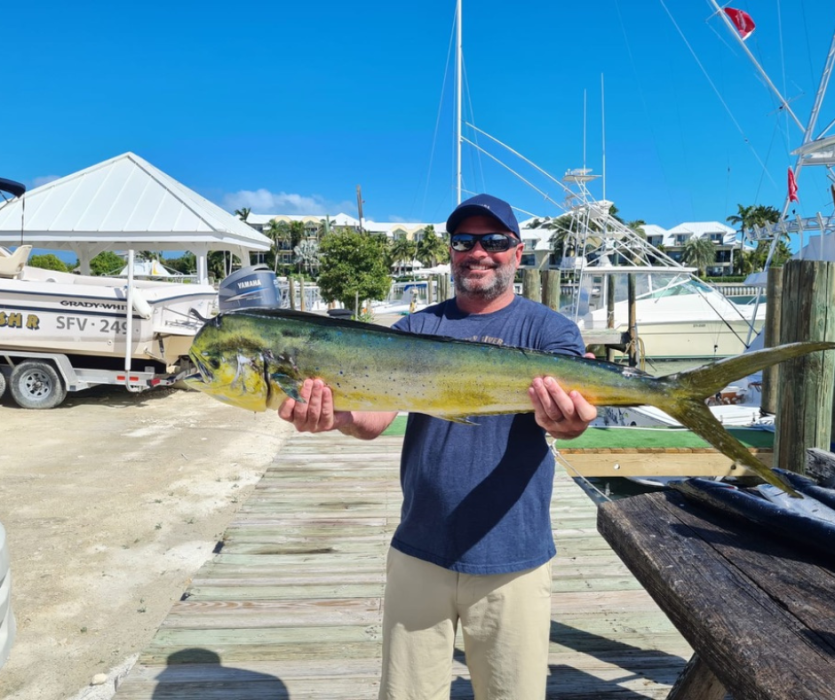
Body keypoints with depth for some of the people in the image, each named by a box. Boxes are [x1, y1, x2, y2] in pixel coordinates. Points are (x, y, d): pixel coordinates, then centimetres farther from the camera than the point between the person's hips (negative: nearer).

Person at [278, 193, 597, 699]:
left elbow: (568, 412, -21)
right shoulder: (416, 329, 3)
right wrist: (334, 415, -32)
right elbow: (375, 418, -10)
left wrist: (563, 418, -44)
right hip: (419, 552, 2)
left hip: (514, 559, -2)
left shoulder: (549, 329, -3)